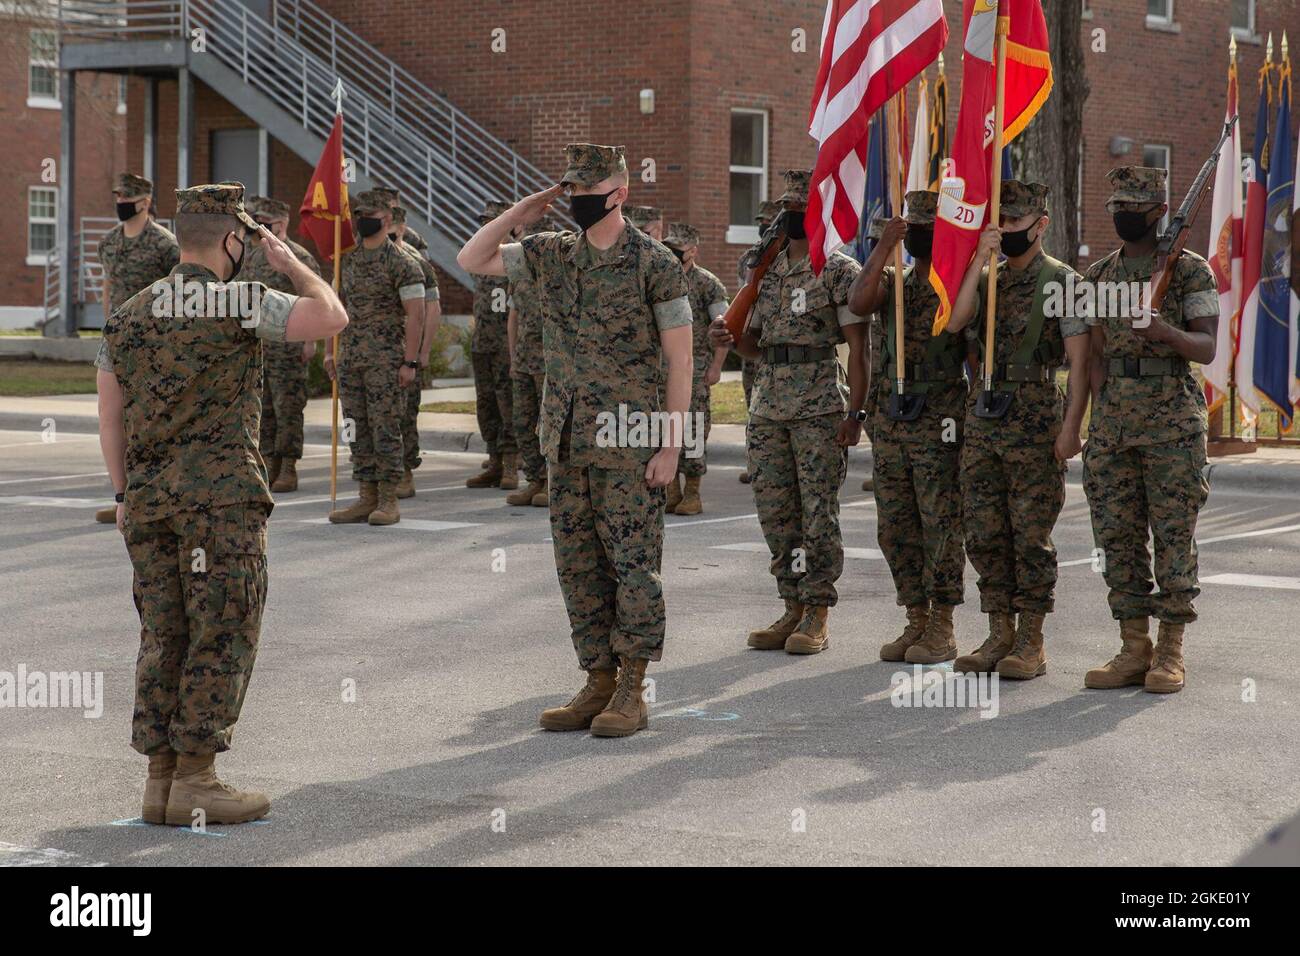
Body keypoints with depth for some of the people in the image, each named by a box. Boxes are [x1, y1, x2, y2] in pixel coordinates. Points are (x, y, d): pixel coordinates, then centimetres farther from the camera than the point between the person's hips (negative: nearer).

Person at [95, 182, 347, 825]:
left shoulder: (128, 315, 11)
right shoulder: (240, 303, -9)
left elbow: (110, 416, 12)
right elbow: (331, 317, -13)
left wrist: (125, 495, 19)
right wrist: (292, 264, 4)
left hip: (147, 498, 6)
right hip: (221, 493, -6)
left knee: (163, 638, 11)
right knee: (222, 637, -1)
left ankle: (161, 779, 12)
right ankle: (195, 781, -2)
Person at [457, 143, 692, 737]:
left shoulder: (654, 263, -8)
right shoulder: (552, 254, 8)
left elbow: (679, 360, -8)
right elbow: (471, 260, 10)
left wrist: (670, 446, -13)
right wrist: (522, 212, 0)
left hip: (630, 443, -6)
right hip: (566, 441, 6)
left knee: (633, 563, -2)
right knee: (578, 566, 9)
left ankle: (631, 693, 3)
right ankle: (598, 683, 17)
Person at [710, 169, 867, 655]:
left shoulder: (840, 271, -3)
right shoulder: (767, 271, 16)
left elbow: (858, 347, -7)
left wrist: (856, 414, -14)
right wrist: (729, 337, -1)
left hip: (820, 409, -6)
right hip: (767, 406, 7)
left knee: (818, 513, -4)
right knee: (776, 513, 7)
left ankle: (817, 617, 1)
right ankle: (793, 609, 16)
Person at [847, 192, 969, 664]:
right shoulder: (891, 283, 12)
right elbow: (858, 302, -12)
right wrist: (884, 245, -13)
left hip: (939, 427, -5)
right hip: (889, 425, 5)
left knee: (941, 527, -3)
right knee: (896, 529, 8)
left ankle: (942, 629, 4)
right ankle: (916, 621, 18)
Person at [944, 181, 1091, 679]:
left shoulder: (1062, 281, -3)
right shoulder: (986, 277, 14)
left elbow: (1079, 362, -7)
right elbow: (955, 320, -4)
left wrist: (1071, 427, -15)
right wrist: (979, 258, -9)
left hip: (1035, 421, -6)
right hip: (982, 418, 6)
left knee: (1031, 536, -3)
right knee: (983, 534, 7)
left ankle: (1032, 643, 3)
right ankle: (1000, 635, 16)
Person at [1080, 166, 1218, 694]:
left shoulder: (1191, 270, -1)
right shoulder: (1097, 275, 14)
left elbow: (1207, 348, -7)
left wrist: (1168, 333, -27)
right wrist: (1099, 418, 7)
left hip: (1173, 418, -5)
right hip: (1112, 419, 5)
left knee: (1174, 534, -3)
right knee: (1118, 535, 4)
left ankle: (1171, 651, 2)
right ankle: (1134, 648, 10)